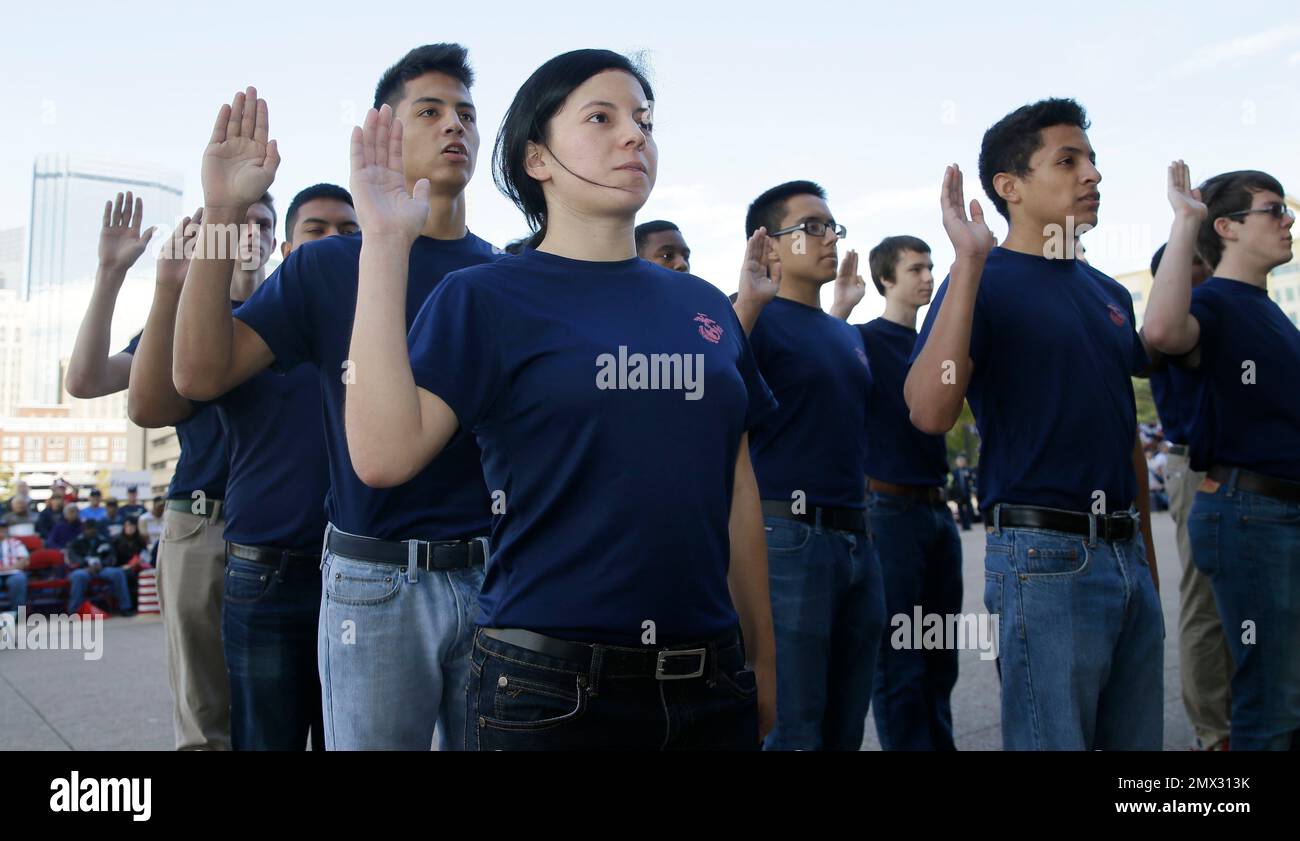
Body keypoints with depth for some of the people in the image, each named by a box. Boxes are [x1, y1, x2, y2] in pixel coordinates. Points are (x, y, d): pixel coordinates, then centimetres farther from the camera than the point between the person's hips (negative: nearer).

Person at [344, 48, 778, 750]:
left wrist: (763, 659, 15)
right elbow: (384, 455, -18)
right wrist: (385, 243, -17)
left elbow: (737, 489, 13)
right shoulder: (487, 295, -4)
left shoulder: (703, 306, 9)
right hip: (550, 688, -4)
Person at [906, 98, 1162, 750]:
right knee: (1054, 738, 1)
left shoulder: (1109, 294, 15)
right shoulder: (985, 282, -7)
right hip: (1045, 556, -7)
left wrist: (1147, 553, 19)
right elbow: (930, 412, -24)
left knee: (1138, 739, 15)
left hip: (1127, 555, 7)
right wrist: (968, 262, -25)